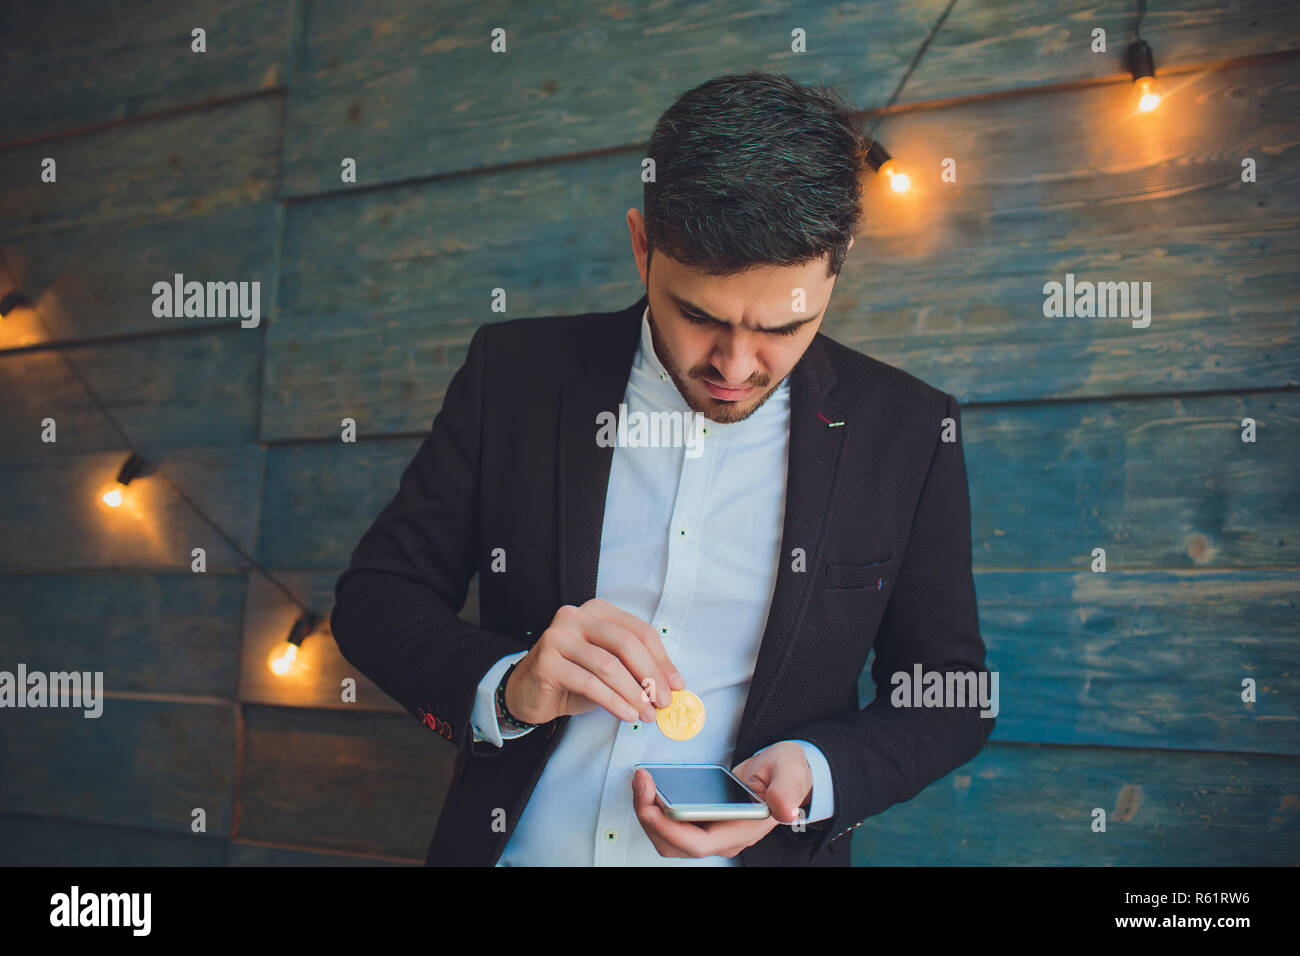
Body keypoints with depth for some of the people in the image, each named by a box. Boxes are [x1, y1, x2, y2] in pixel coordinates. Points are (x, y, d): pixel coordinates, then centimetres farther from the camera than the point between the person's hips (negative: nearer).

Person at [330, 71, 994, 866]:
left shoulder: (910, 431, -2)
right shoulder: (515, 371, -1)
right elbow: (374, 594, 2)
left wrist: (812, 776, -13)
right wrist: (505, 686, -16)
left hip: (754, 852, -1)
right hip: (517, 844, 2)